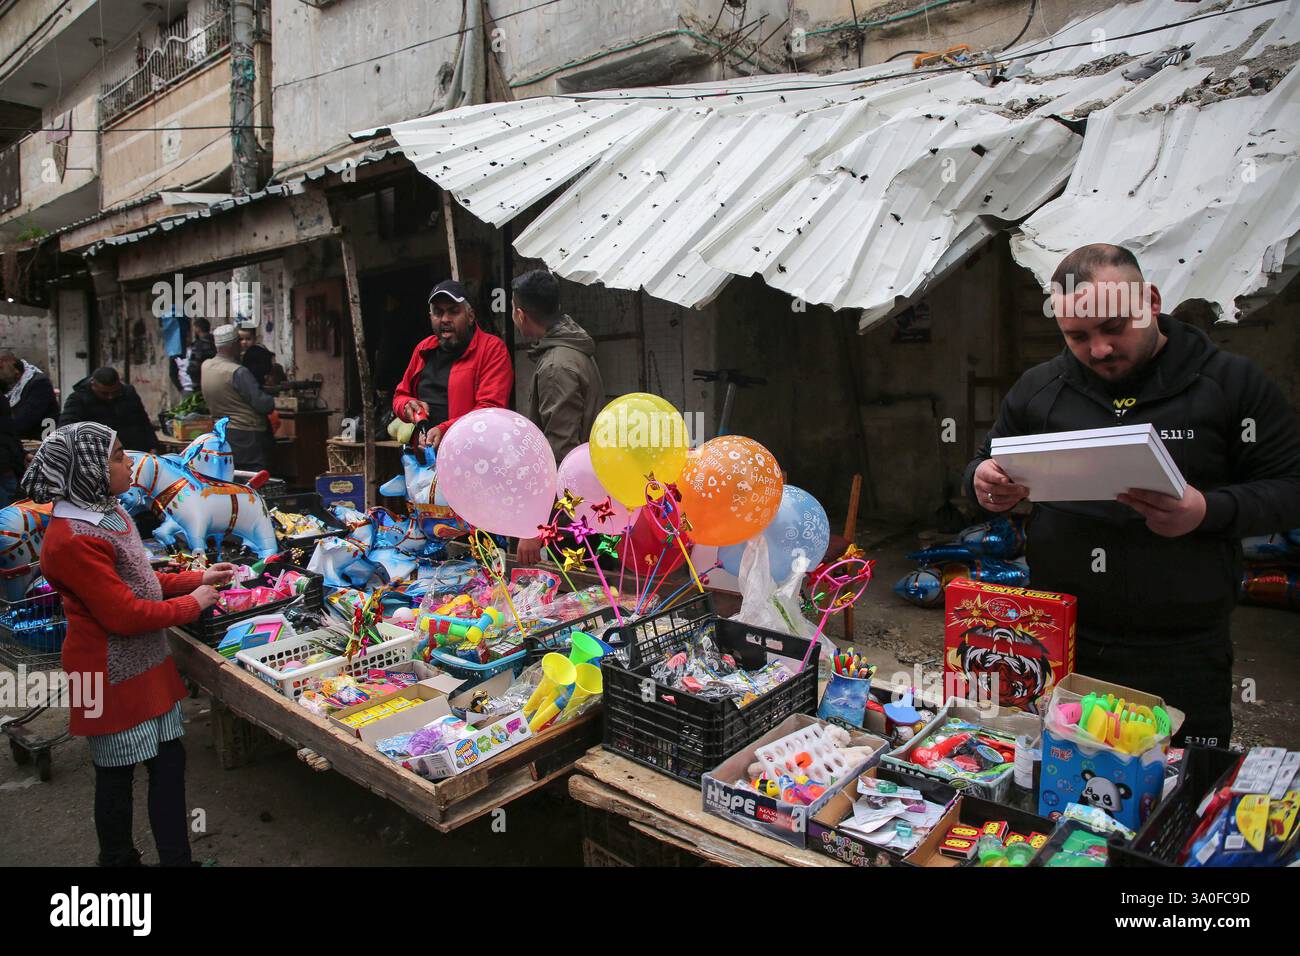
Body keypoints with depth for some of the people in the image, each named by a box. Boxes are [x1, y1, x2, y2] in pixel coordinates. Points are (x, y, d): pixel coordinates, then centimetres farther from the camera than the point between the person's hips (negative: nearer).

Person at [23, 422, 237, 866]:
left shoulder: (108, 513, 6)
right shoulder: (72, 539, -24)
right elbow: (125, 615, -24)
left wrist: (198, 578, 7)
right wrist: (193, 604, -13)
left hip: (148, 663, 9)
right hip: (112, 676, -9)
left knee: (170, 760, 15)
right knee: (117, 776, 10)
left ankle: (177, 858, 28)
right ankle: (119, 858, 31)